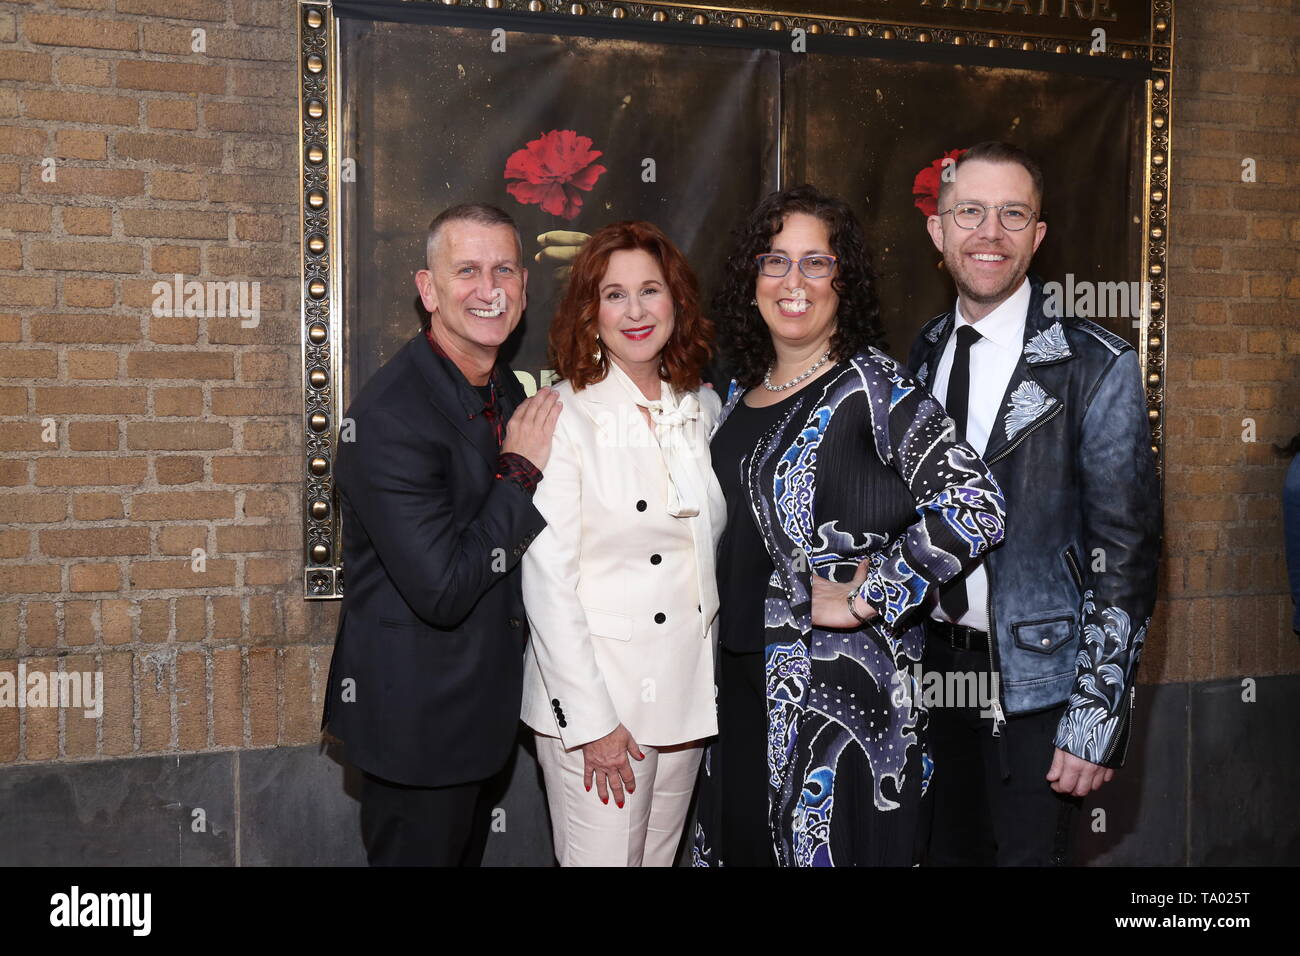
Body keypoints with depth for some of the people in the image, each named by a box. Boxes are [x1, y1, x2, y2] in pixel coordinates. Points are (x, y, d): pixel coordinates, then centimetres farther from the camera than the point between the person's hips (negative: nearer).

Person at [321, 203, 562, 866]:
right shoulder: (389, 416, -24)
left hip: (478, 705, 8)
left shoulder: (509, 392, 4)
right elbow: (442, 590, -28)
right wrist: (522, 470, -22)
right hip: (413, 715, -8)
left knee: (460, 850, 24)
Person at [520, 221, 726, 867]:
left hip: (688, 691, 5)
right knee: (601, 858, 0)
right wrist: (591, 720, -14)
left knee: (659, 857, 14)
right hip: (594, 693, -5)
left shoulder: (704, 409, 7)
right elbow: (547, 578, -13)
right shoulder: (563, 415, -11)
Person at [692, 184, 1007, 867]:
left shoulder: (871, 386, -11)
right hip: (744, 682, 7)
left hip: (842, 684, -6)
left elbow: (976, 507, -22)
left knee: (830, 850, 3)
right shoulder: (741, 394, 9)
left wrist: (866, 600, -17)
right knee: (739, 843, 16)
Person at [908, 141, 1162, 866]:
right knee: (947, 853, 17)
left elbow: (1126, 552, -14)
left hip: (1035, 681, -5)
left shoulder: (1097, 365, -12)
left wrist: (1096, 719, -16)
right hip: (935, 665, 5)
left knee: (1029, 853, 6)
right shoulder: (925, 352, 6)